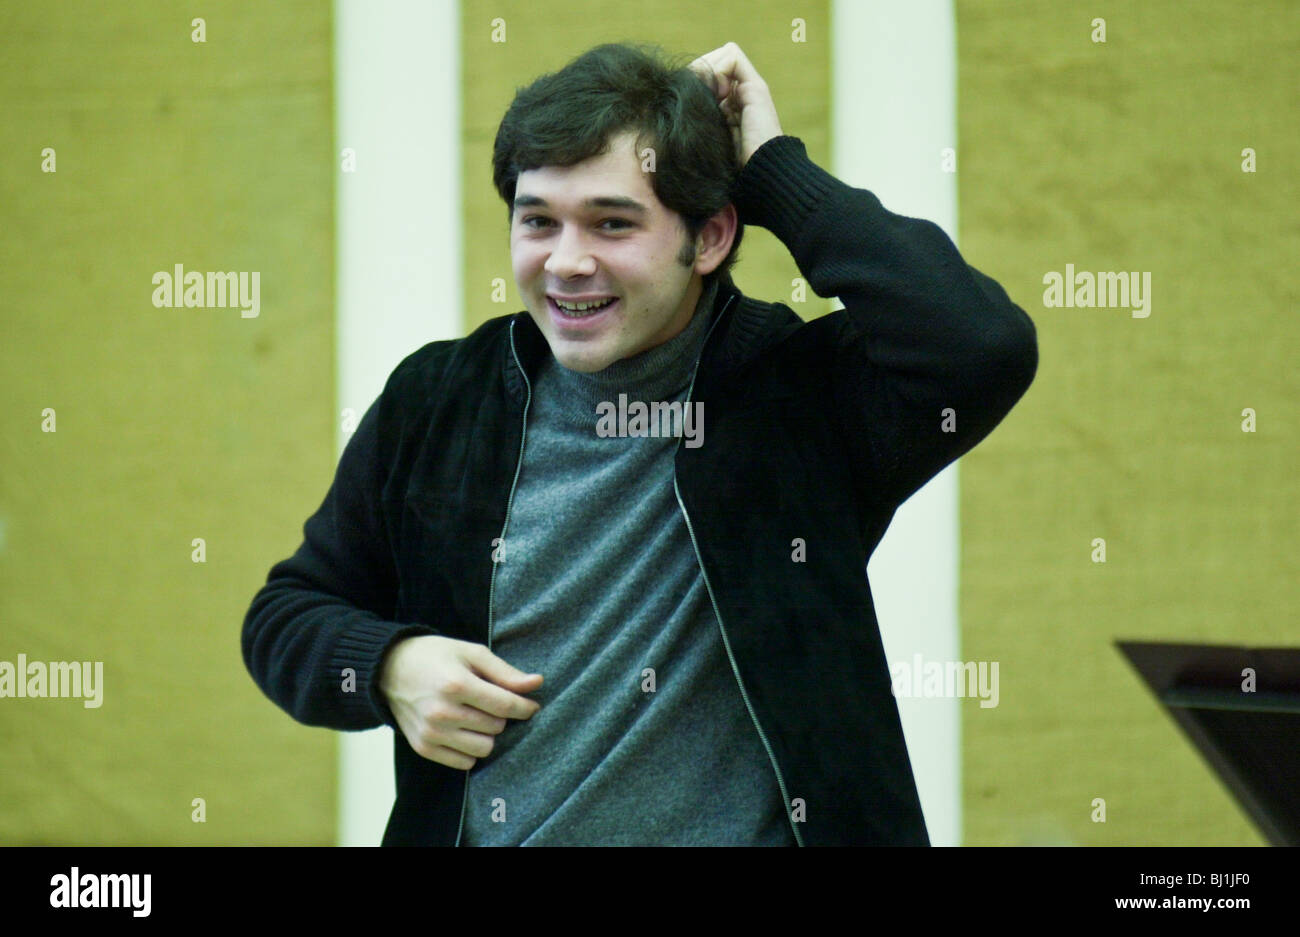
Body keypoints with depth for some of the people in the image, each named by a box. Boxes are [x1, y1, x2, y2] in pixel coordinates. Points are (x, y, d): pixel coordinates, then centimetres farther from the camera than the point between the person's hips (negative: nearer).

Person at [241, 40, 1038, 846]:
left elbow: (984, 349, -28)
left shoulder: (805, 393, -8)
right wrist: (388, 668, -11)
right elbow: (287, 614, 12)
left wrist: (778, 173, -18)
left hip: (741, 831, -3)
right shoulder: (437, 401, 2)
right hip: (471, 830, 3)